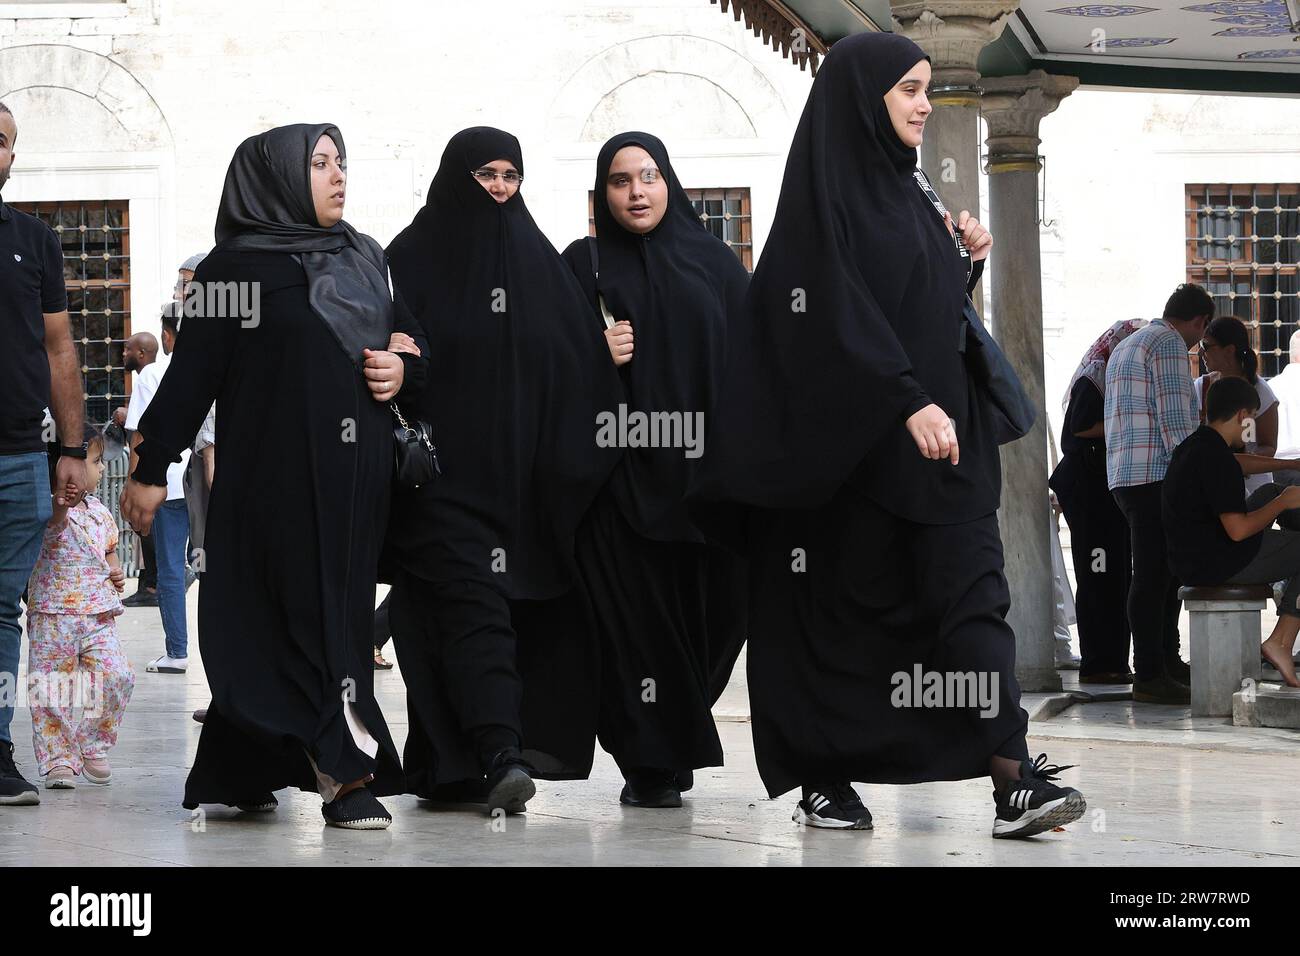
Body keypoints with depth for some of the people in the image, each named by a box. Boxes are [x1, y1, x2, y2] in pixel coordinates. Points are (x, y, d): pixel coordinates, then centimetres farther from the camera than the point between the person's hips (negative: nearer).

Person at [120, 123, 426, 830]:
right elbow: (191, 373, -6)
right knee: (304, 612, -9)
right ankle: (349, 776, -11)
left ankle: (239, 772, 14)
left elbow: (407, 334, 25)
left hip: (356, 473, 6)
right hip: (276, 472, -6)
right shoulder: (238, 266, -3)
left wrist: (405, 367, 1)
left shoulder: (365, 258, 15)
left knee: (344, 611, 5)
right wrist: (152, 468, -8)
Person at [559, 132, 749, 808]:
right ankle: (650, 765, -4)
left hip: (704, 468, 2)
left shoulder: (715, 263, 13)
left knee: (710, 612, -1)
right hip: (621, 470, -2)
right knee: (637, 614, -8)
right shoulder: (585, 264, 8)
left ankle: (672, 749, 17)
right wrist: (596, 358, -15)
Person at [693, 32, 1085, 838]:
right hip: (857, 438, -7)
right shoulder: (826, 191, -8)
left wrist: (969, 259, 5)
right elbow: (840, 313, -18)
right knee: (848, 603, 2)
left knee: (973, 590, -6)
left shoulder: (909, 187, 16)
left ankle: (1013, 781, -16)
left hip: (943, 430, 7)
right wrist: (908, 402, -26)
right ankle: (823, 779, 15)